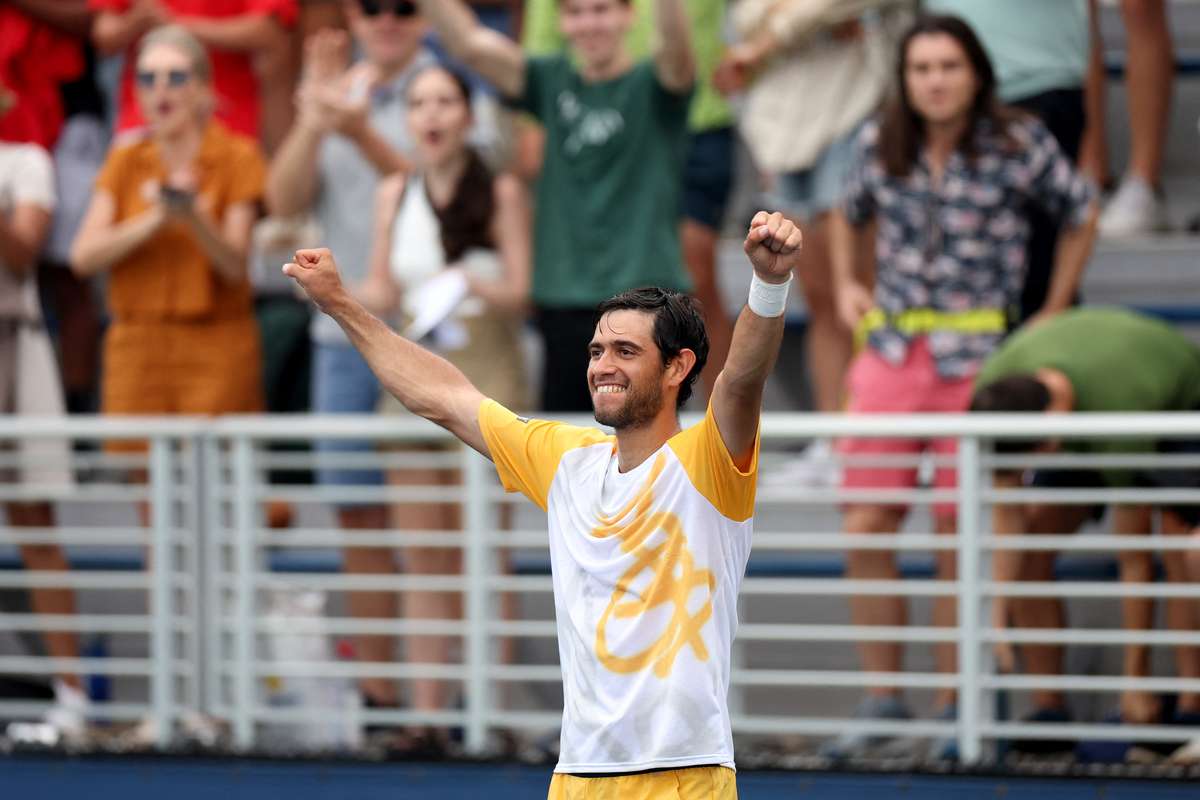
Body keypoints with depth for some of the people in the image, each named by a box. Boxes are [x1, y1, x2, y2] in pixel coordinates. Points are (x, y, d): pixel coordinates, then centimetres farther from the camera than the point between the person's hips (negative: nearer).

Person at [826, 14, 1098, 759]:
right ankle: (882, 697, 8)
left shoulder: (1019, 145, -5)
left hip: (978, 361, -3)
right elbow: (849, 212, 25)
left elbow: (1083, 216, 8)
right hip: (892, 355, 3)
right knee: (865, 528, -3)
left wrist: (1052, 318, 6)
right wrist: (846, 285, 10)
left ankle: (954, 705, 10)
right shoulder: (880, 144, 5)